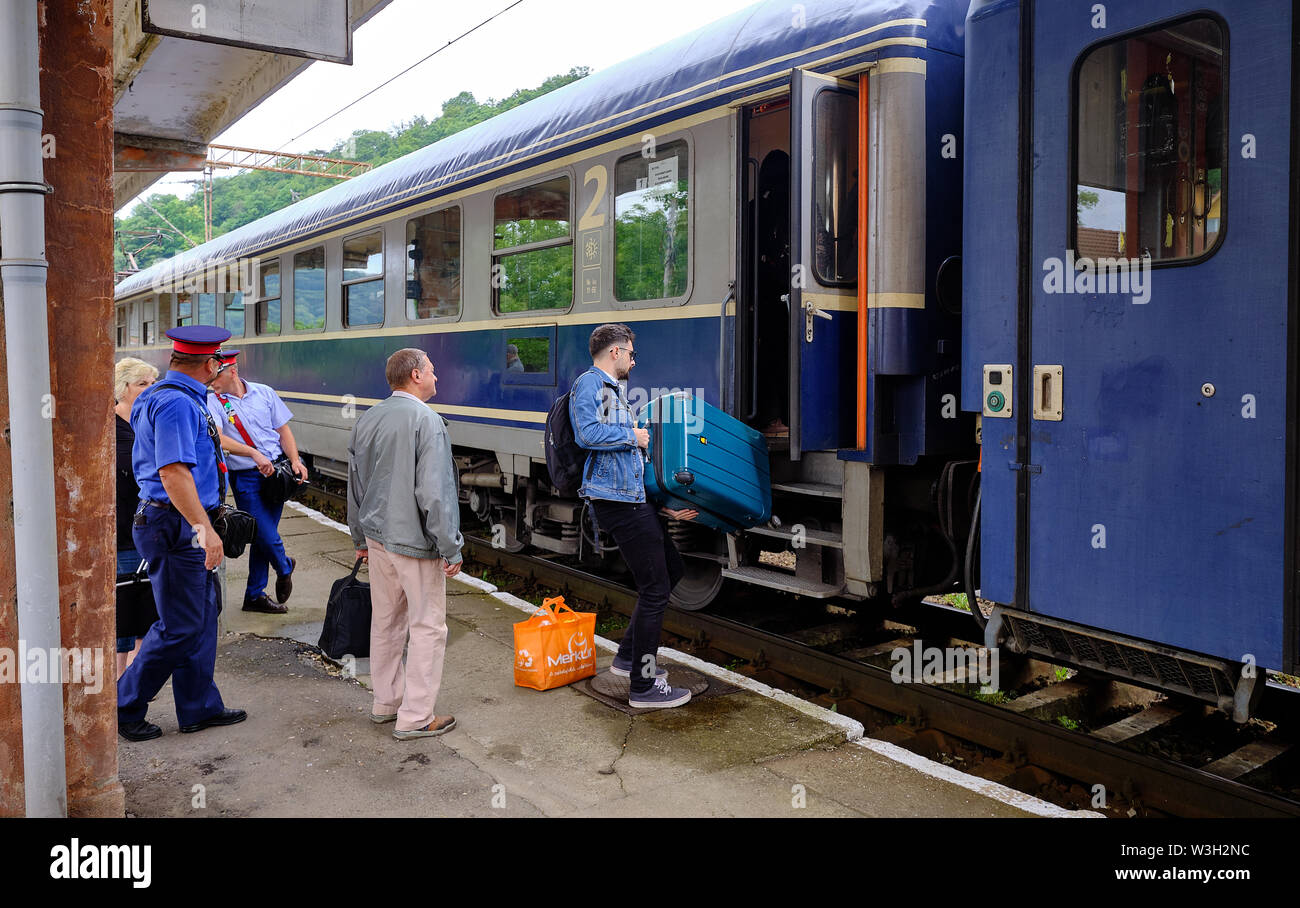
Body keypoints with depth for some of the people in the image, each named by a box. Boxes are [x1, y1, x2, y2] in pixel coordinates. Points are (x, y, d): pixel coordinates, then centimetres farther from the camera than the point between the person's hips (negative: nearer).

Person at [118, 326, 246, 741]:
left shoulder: (161, 396, 14)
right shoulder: (177, 403, -19)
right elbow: (174, 473, -27)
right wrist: (205, 528, -29)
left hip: (179, 527, 11)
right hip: (176, 528, -11)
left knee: (202, 616, 15)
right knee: (180, 628, -2)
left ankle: (199, 708, 24)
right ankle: (124, 708, 12)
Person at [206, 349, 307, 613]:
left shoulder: (264, 393, 6)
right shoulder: (212, 401, -4)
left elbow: (283, 429, 10)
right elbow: (218, 438, -19)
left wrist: (294, 460, -6)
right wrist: (254, 454, -31)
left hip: (276, 471, 3)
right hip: (246, 477, -3)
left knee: (263, 537, 9)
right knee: (265, 535, -8)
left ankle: (255, 596, 22)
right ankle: (285, 567, 25)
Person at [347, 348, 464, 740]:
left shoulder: (366, 420, 8)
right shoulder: (426, 420, -17)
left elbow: (355, 485, 16)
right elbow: (436, 491, -22)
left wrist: (361, 538, 25)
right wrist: (450, 548, -16)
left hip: (377, 535, 8)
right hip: (414, 542, -8)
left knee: (385, 621, 19)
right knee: (428, 627, 2)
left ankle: (386, 700, 31)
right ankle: (415, 717, 7)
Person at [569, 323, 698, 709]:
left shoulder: (615, 391, 24)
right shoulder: (590, 383, -6)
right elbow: (588, 433, -26)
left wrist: (666, 507, 20)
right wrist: (632, 436, -9)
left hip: (633, 499, 10)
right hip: (615, 500, -10)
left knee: (672, 567, 19)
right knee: (655, 588, -6)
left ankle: (629, 655, 26)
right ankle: (643, 686, 3)